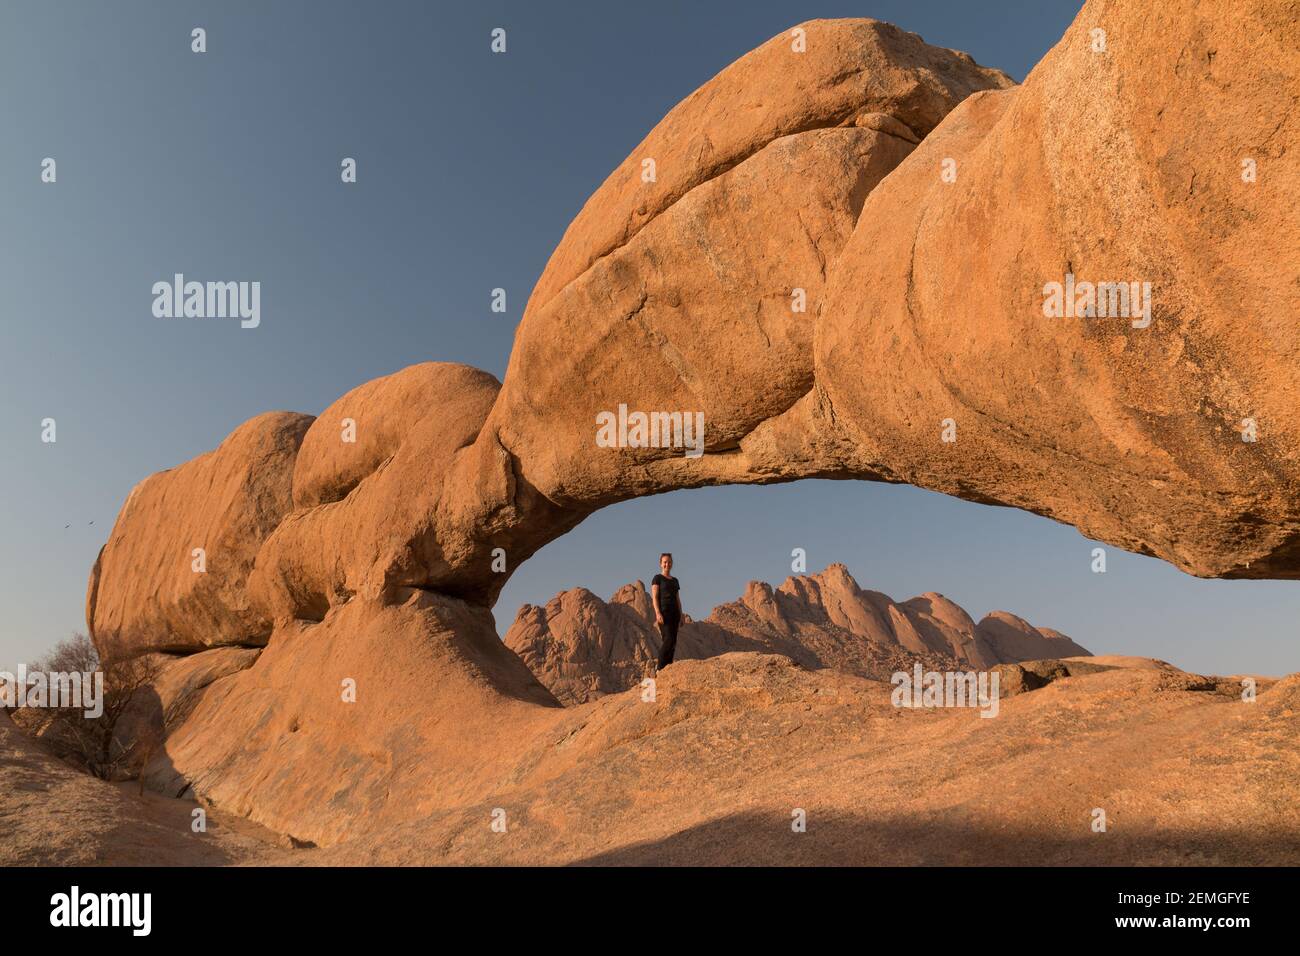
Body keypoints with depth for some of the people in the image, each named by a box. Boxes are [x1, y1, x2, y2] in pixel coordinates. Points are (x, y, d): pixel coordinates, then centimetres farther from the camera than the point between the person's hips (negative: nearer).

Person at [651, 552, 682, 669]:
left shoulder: (675, 581, 19)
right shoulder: (657, 578, 2)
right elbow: (654, 597, -7)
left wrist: (680, 617, 12)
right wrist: (658, 613, -19)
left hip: (674, 612, 6)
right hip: (663, 612, -6)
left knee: (673, 642, 1)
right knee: (668, 639, -18)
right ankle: (660, 668, -14)